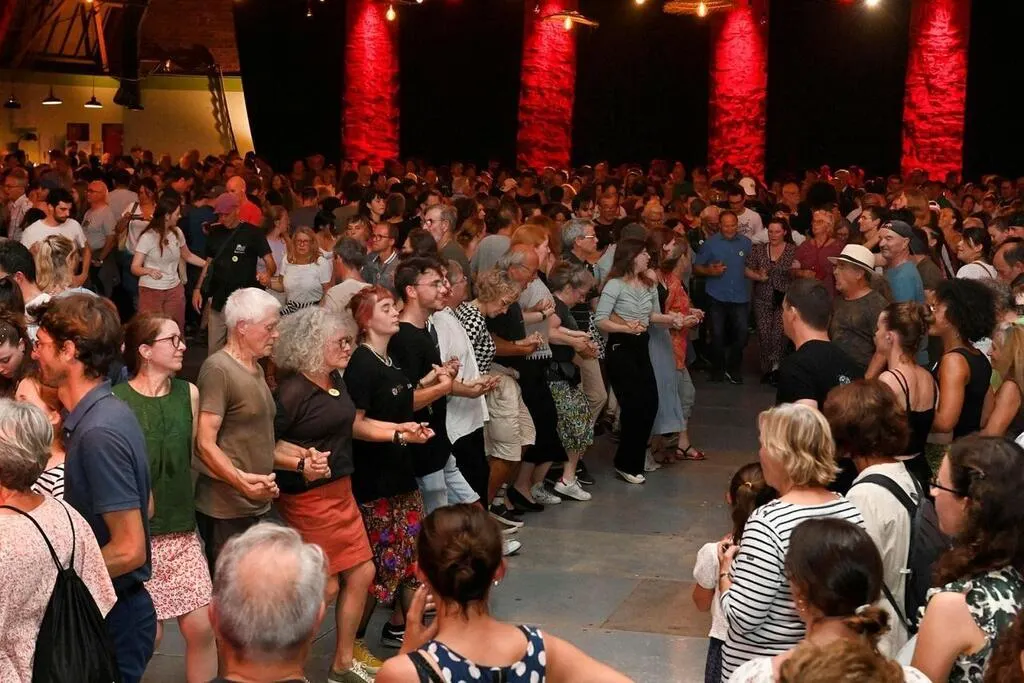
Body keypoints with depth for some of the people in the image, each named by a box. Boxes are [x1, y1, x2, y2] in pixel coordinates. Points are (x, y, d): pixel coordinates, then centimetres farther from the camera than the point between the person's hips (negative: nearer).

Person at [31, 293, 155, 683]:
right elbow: (144, 508, 14)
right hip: (117, 607, 9)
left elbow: (128, 550, -26)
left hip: (115, 619, -9)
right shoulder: (106, 411, 4)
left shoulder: (98, 433, -26)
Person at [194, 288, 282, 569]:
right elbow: (205, 444, -18)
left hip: (256, 504, 9)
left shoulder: (255, 368, 18)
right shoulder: (218, 369, -12)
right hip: (226, 510, -9)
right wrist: (240, 480, -31)